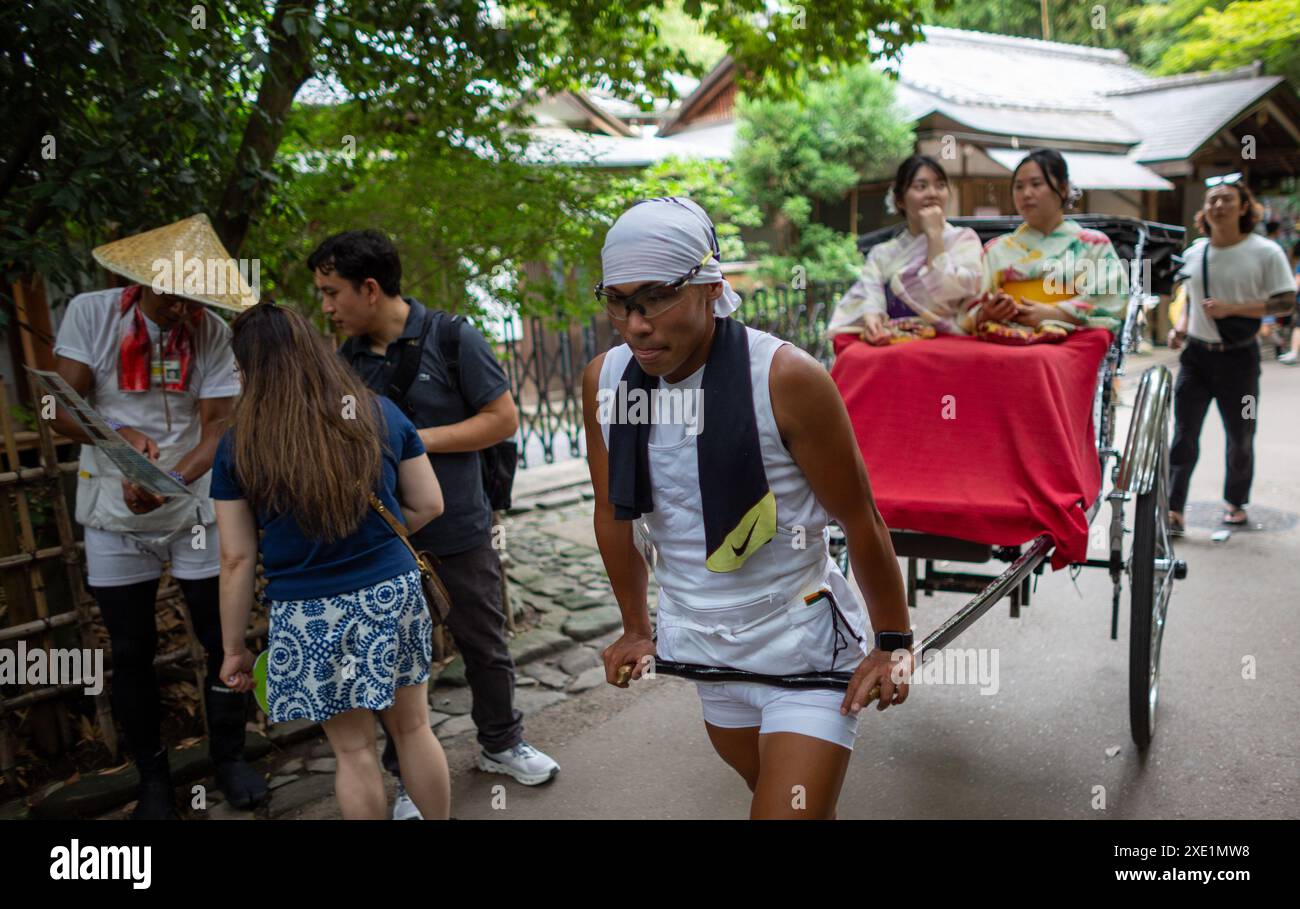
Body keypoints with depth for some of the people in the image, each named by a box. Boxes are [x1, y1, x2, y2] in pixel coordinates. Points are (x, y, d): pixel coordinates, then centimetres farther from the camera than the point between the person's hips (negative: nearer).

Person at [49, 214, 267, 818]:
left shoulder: (213, 333, -8)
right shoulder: (90, 313, -8)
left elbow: (217, 427, -11)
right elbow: (64, 410, -9)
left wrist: (169, 483, -28)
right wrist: (120, 435, -30)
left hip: (196, 509, 0)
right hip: (114, 515, 0)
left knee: (223, 638, 6)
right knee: (131, 652, 9)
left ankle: (229, 758, 26)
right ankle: (152, 778, 26)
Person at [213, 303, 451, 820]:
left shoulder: (238, 446, -5)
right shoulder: (379, 413, 0)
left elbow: (237, 559, -3)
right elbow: (428, 505, 5)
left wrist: (233, 648, 7)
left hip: (310, 618, -2)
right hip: (392, 596, 2)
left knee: (353, 749, 13)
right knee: (413, 729, 17)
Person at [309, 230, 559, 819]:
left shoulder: (452, 340, -10)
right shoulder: (347, 359, 3)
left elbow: (504, 419, -11)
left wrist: (424, 439, -18)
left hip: (460, 532, -3)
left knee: (485, 645, 12)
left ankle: (500, 743, 36)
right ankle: (411, 778, 30)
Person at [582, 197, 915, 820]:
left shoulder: (786, 378, -24)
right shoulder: (604, 381, -9)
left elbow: (859, 520, -14)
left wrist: (893, 642, -6)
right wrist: (635, 627, 12)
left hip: (805, 650, -5)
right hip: (706, 652, 5)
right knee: (769, 793, 24)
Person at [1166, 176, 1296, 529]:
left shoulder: (1265, 252, -7)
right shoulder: (1193, 253, 5)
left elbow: (1286, 301, -9)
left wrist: (1230, 308, -20)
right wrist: (1181, 327, -1)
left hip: (1238, 357, -3)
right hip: (1196, 354, 3)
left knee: (1240, 437, 10)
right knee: (1184, 434, -3)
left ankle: (1235, 503, 29)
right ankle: (1174, 510, -2)